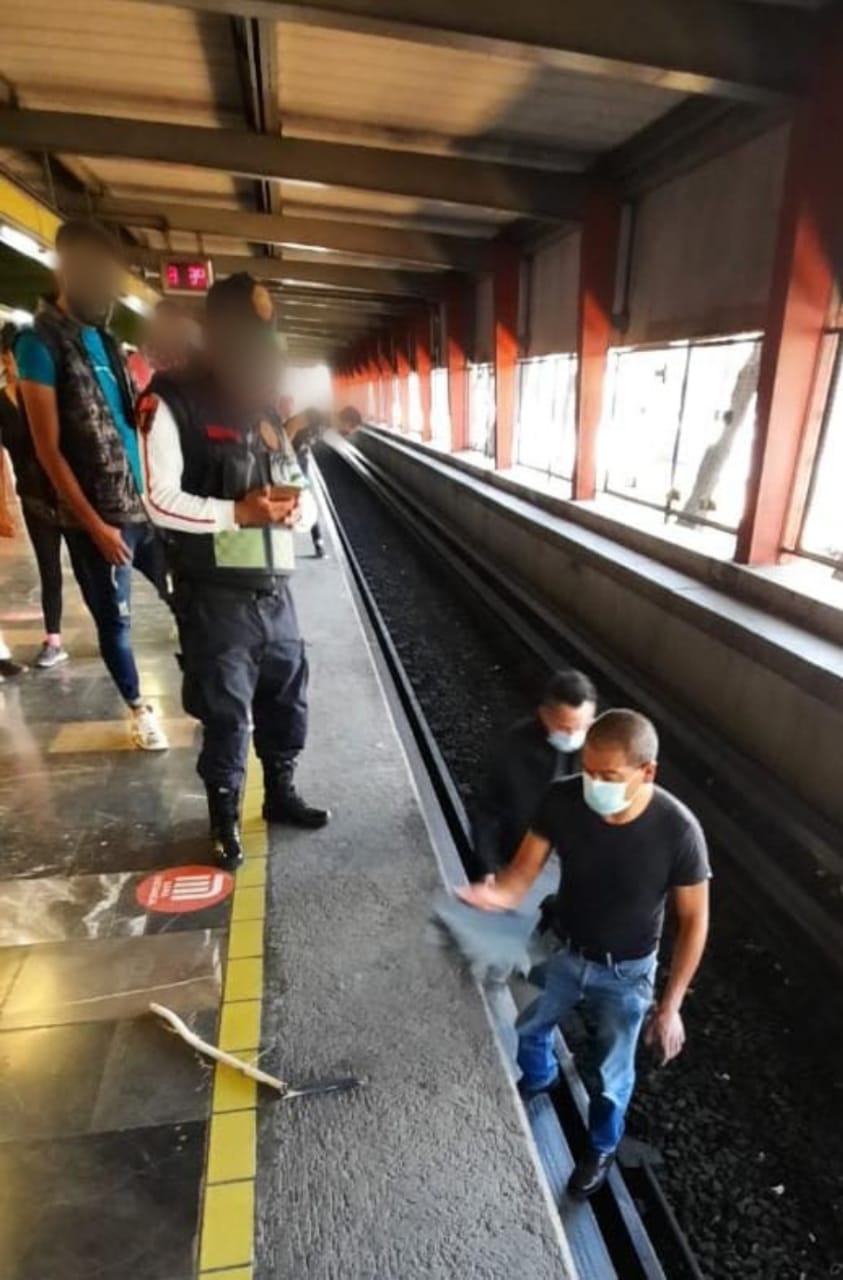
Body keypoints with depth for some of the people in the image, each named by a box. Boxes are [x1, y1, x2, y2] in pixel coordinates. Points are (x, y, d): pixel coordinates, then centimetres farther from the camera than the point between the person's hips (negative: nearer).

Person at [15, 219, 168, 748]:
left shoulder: (104, 338, 11)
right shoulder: (40, 342, -8)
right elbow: (49, 450, -12)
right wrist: (95, 525, -13)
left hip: (146, 506, 6)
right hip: (99, 519, -6)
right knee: (114, 622, 8)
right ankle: (140, 708, 28)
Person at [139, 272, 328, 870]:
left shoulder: (266, 409, 18)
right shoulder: (174, 403, -4)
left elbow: (301, 491, 19)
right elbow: (162, 500, -12)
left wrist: (295, 504, -5)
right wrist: (238, 511, -22)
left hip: (276, 589, 7)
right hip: (216, 596, -6)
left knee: (287, 698, 15)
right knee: (226, 713, 4)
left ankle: (281, 792, 37)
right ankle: (225, 815, 25)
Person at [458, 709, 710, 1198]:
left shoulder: (678, 831, -31)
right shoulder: (562, 800, -26)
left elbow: (694, 921, -17)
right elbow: (523, 872, -19)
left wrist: (671, 1004, -13)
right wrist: (496, 894, -42)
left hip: (626, 974, -3)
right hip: (563, 952, 3)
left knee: (612, 1074, 20)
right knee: (528, 1028, 28)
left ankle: (602, 1149, 53)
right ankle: (539, 1079, 64)